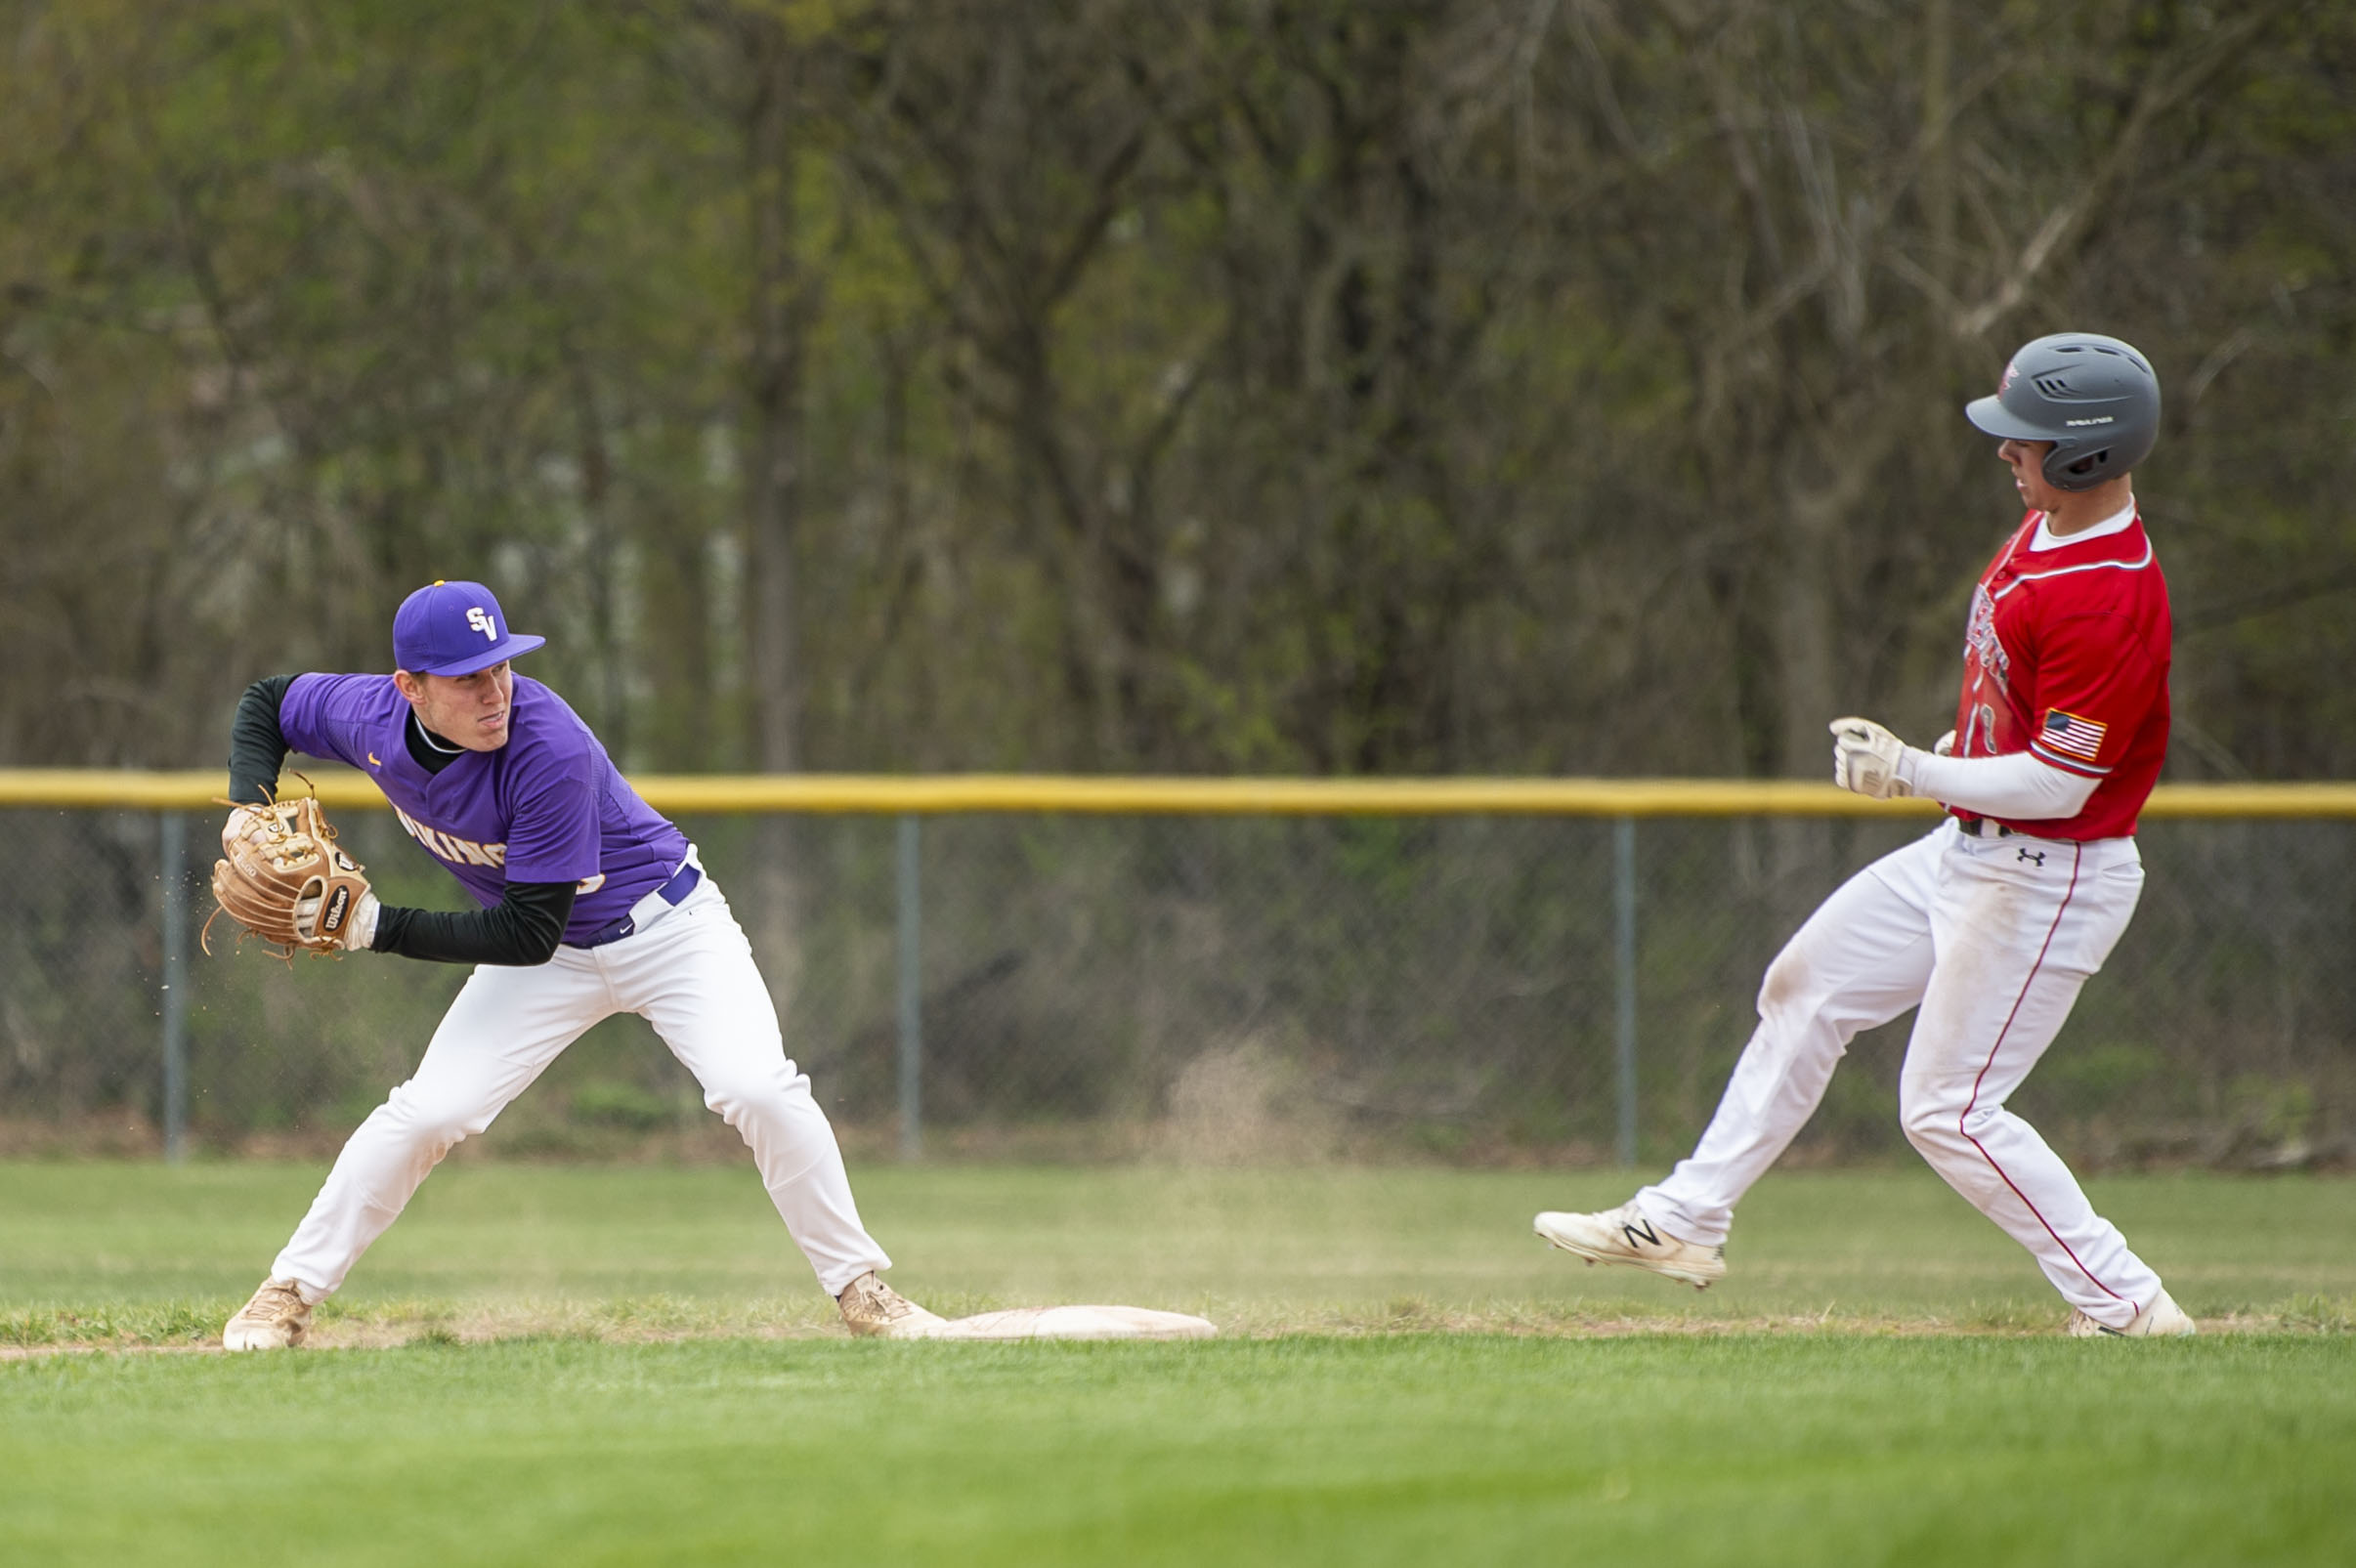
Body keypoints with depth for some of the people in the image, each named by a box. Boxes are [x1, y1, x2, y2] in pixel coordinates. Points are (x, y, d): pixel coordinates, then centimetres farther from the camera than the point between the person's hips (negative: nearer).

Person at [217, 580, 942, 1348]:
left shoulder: (551, 750, -36)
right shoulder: (372, 717, -19)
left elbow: (530, 936, -32)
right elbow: (266, 701, 4)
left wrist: (379, 928, -31)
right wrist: (250, 810, -13)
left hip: (664, 924, -4)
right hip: (551, 961, 4)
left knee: (759, 1090, -23)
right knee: (425, 1112, -10)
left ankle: (860, 1289, -7)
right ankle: (289, 1292, 5)